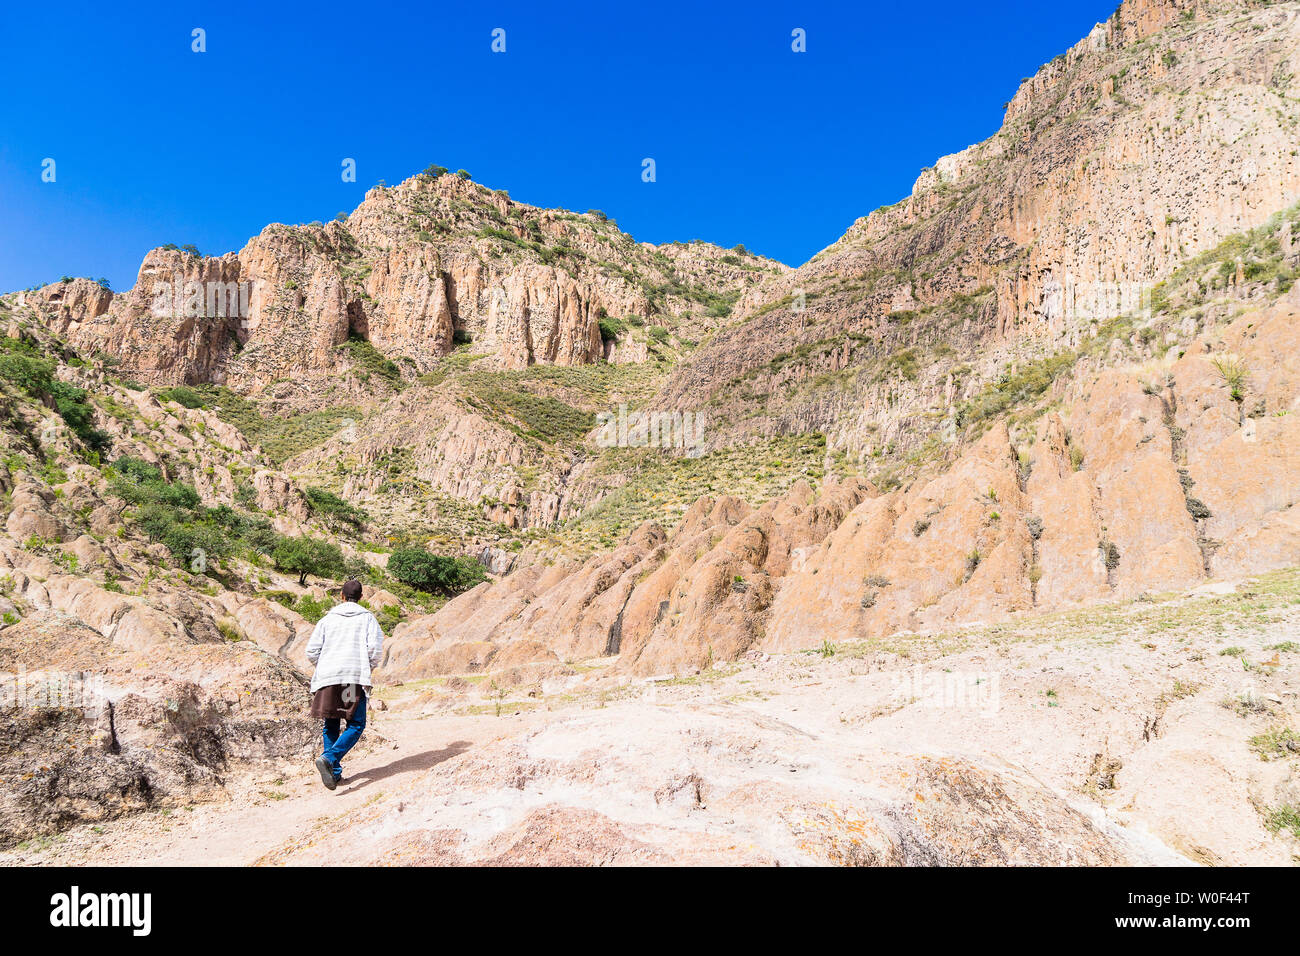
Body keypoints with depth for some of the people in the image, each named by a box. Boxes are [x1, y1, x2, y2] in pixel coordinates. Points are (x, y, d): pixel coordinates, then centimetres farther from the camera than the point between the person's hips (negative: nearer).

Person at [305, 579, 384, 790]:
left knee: (331, 725, 13)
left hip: (326, 677, 3)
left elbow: (312, 651, 7)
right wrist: (370, 667, 13)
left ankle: (335, 773, 9)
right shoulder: (367, 618, 8)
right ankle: (329, 758, -21)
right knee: (356, 725, 0)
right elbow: (374, 648, -5)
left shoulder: (328, 619, 14)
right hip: (354, 677, -3)